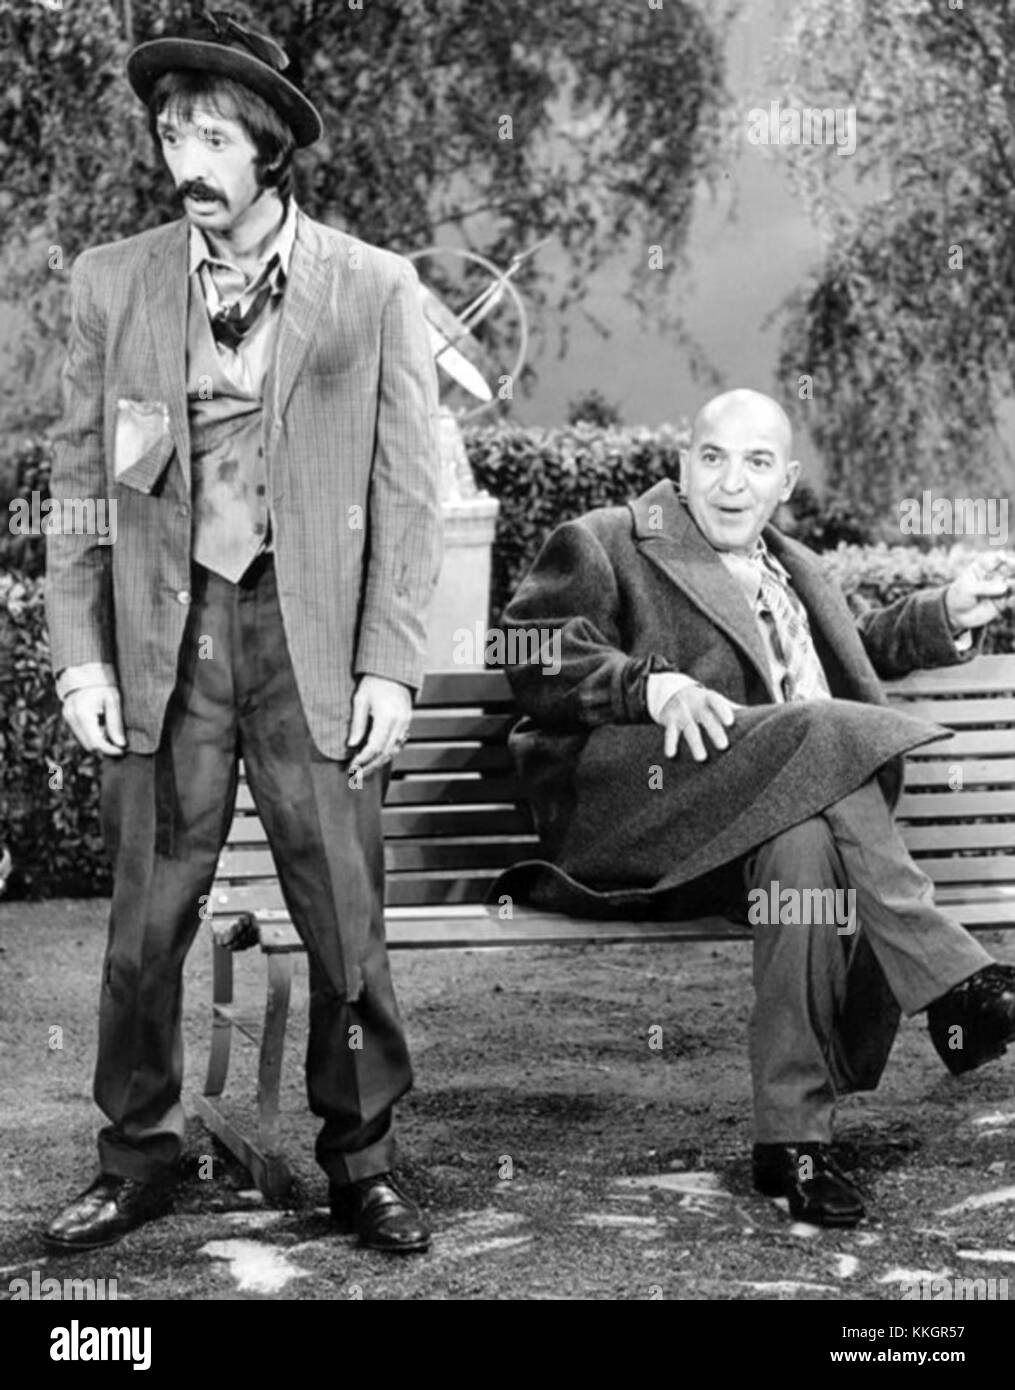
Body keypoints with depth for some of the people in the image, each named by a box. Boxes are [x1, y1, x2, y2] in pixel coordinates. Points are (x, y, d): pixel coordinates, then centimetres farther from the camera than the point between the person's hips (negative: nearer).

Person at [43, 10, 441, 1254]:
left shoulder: (372, 289, 2)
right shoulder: (112, 283, 6)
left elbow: (405, 494, 1)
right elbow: (78, 482, 7)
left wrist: (391, 664, -5)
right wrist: (78, 653, -1)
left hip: (313, 640, -1)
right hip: (162, 637, 1)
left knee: (345, 920, 2)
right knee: (145, 919, 4)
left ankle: (360, 1157, 17)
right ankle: (138, 1154, 19)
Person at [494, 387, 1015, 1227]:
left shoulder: (794, 569, 30)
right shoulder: (602, 546, 8)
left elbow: (854, 650, 42)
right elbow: (537, 666, -5)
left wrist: (945, 616, 25)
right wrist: (656, 688, -21)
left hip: (761, 827, 5)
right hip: (626, 814, -5)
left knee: (805, 844, -33)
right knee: (825, 735, -30)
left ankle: (794, 1140, -32)